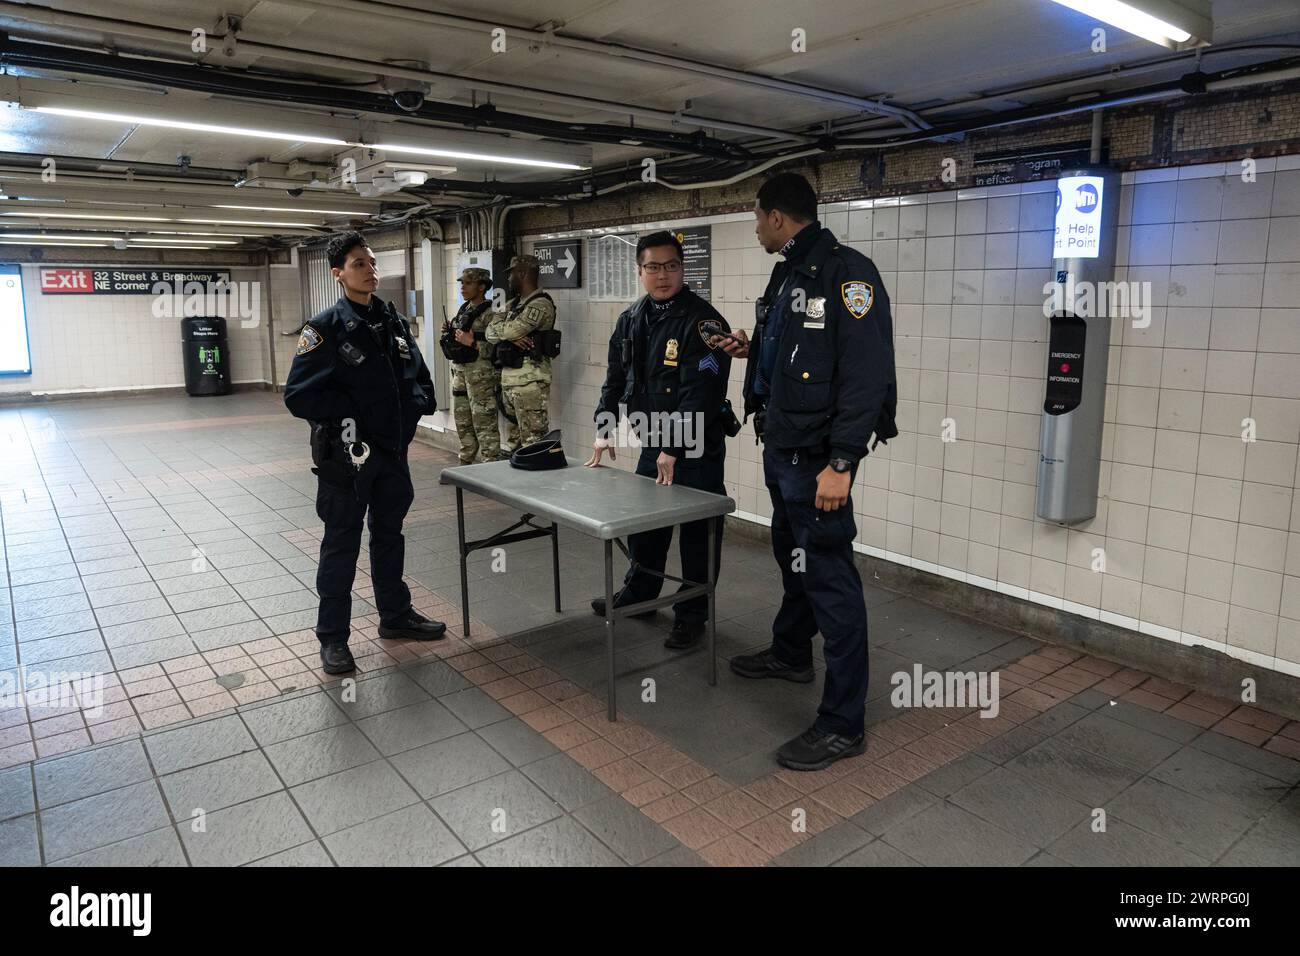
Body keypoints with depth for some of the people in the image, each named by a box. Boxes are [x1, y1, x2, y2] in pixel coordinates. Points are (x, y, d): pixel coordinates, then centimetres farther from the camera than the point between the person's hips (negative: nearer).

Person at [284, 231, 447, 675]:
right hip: (346, 455, -6)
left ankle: (396, 615, 35)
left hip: (393, 450, 6)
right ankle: (332, 637, 18)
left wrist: (415, 403, -4)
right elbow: (298, 396, -16)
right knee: (342, 543, 5)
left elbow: (420, 378, 16)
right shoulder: (326, 327, -13)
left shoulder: (395, 322, 5)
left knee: (389, 534, 19)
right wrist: (353, 410, -19)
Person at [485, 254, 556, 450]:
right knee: (515, 436, 15)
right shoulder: (512, 304, 17)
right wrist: (510, 336, -11)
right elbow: (490, 333, 9)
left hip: (530, 380, -9)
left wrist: (497, 323, 3)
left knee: (533, 438, -8)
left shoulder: (540, 304, -11)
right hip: (508, 376, 9)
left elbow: (510, 330, -19)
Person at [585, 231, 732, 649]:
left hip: (698, 449, -7)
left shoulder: (703, 321, -15)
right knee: (644, 523, 18)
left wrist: (673, 449, -24)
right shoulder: (631, 319, 8)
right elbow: (616, 378, 15)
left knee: (697, 533, 3)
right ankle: (637, 594, 38)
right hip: (653, 443, 7)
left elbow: (701, 394, -22)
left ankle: (692, 614, 18)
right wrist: (605, 430, 6)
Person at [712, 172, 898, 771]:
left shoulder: (846, 274, -15)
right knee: (793, 558, 24)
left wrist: (841, 462, -26)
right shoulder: (789, 276, 15)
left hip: (816, 458, -10)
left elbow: (866, 372, -23)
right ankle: (790, 654, 45)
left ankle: (843, 725, 4)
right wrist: (751, 352, 11)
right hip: (780, 450, 10)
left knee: (828, 576, -5)